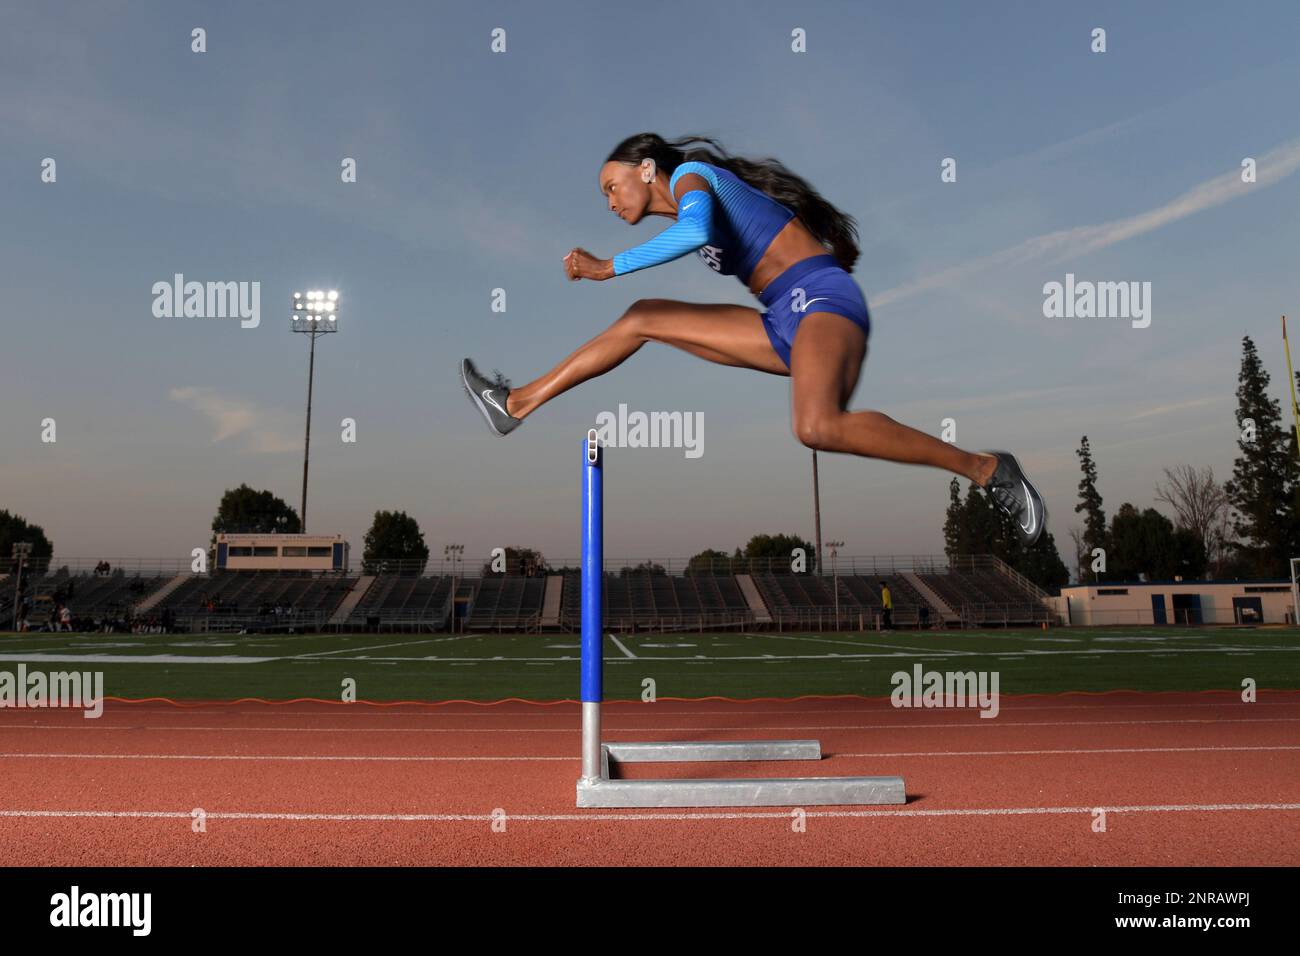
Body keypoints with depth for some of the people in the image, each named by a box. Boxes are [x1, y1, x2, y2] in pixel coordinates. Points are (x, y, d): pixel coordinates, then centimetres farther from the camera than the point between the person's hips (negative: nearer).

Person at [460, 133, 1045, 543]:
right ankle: (519, 404, 13)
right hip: (785, 322, 9)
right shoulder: (685, 213, 23)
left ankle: (984, 467, -23)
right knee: (644, 319, 8)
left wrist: (608, 268, -19)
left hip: (822, 297, -9)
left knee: (816, 427, -37)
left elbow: (697, 231, -24)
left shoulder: (690, 173, -1)